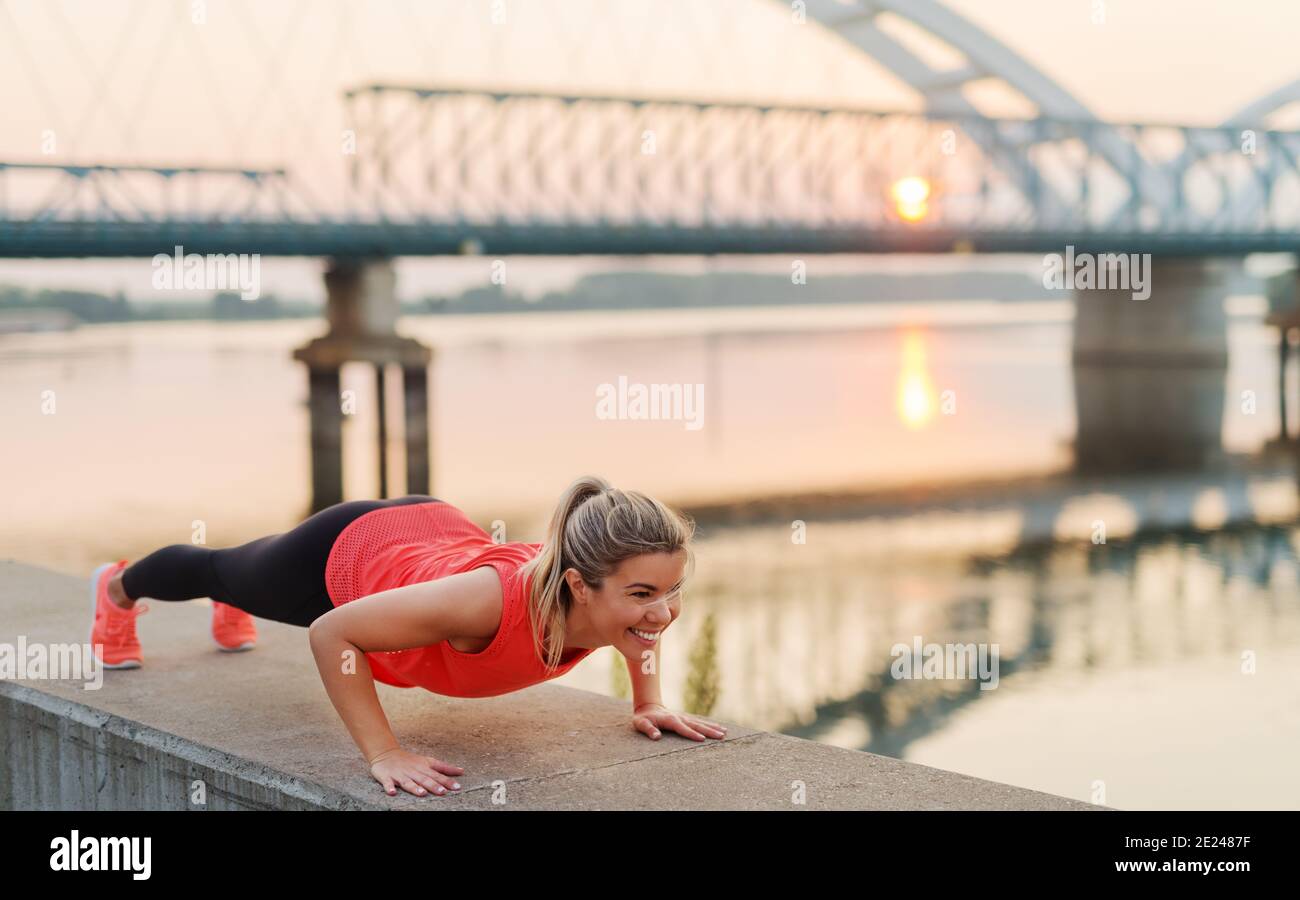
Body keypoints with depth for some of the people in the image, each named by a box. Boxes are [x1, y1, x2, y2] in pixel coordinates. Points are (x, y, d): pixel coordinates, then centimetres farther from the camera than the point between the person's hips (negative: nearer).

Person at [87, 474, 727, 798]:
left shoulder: (622, 594, -34)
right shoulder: (491, 600, -50)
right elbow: (331, 633, -39)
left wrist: (648, 702, -12)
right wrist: (383, 754, -38)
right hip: (347, 553, -4)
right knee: (223, 570, 32)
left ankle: (229, 612, 77)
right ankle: (119, 588, 65)